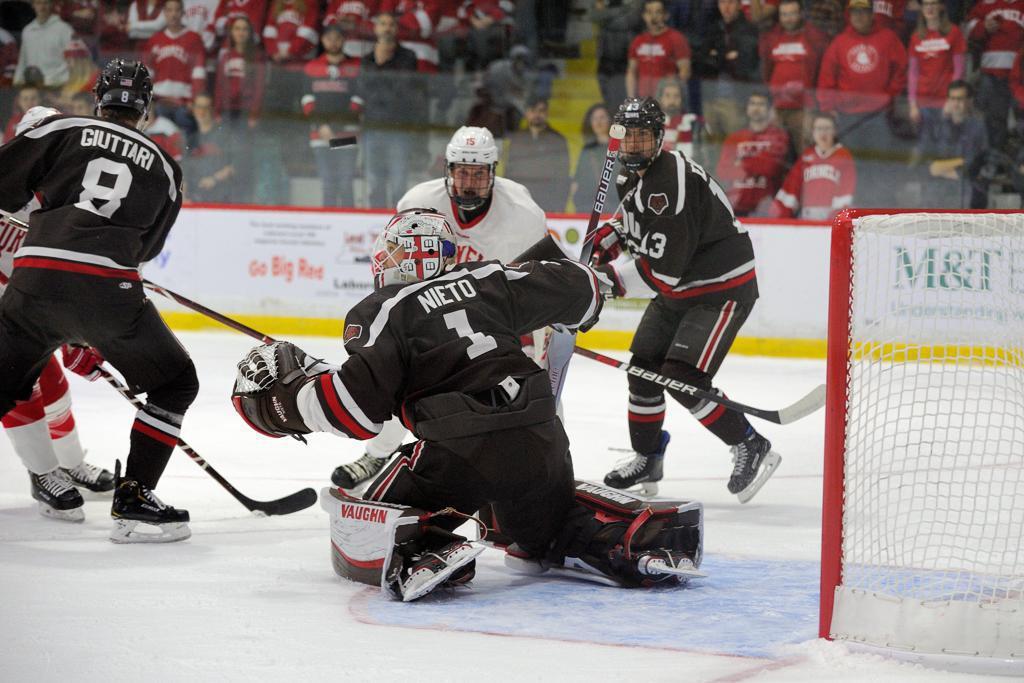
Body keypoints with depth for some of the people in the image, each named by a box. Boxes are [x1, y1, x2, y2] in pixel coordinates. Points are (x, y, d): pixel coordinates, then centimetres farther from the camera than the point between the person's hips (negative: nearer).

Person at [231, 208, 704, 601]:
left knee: (361, 546, 8)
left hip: (459, 451, -5)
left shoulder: (383, 311, 3)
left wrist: (287, 394, 6)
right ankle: (626, 544, 4)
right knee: (553, 532, 33)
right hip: (540, 440, 5)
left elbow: (359, 406, -8)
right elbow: (578, 288, 25)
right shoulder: (485, 279, 17)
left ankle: (423, 555, -22)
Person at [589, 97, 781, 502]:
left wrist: (607, 281, -22)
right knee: (642, 367, 10)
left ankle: (751, 448, -6)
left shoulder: (672, 183, -28)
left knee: (683, 377, -19)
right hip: (676, 291, 10)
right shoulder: (631, 176, 4)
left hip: (723, 289, -10)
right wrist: (612, 237, 3)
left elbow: (663, 268, -30)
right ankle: (647, 460, 26)